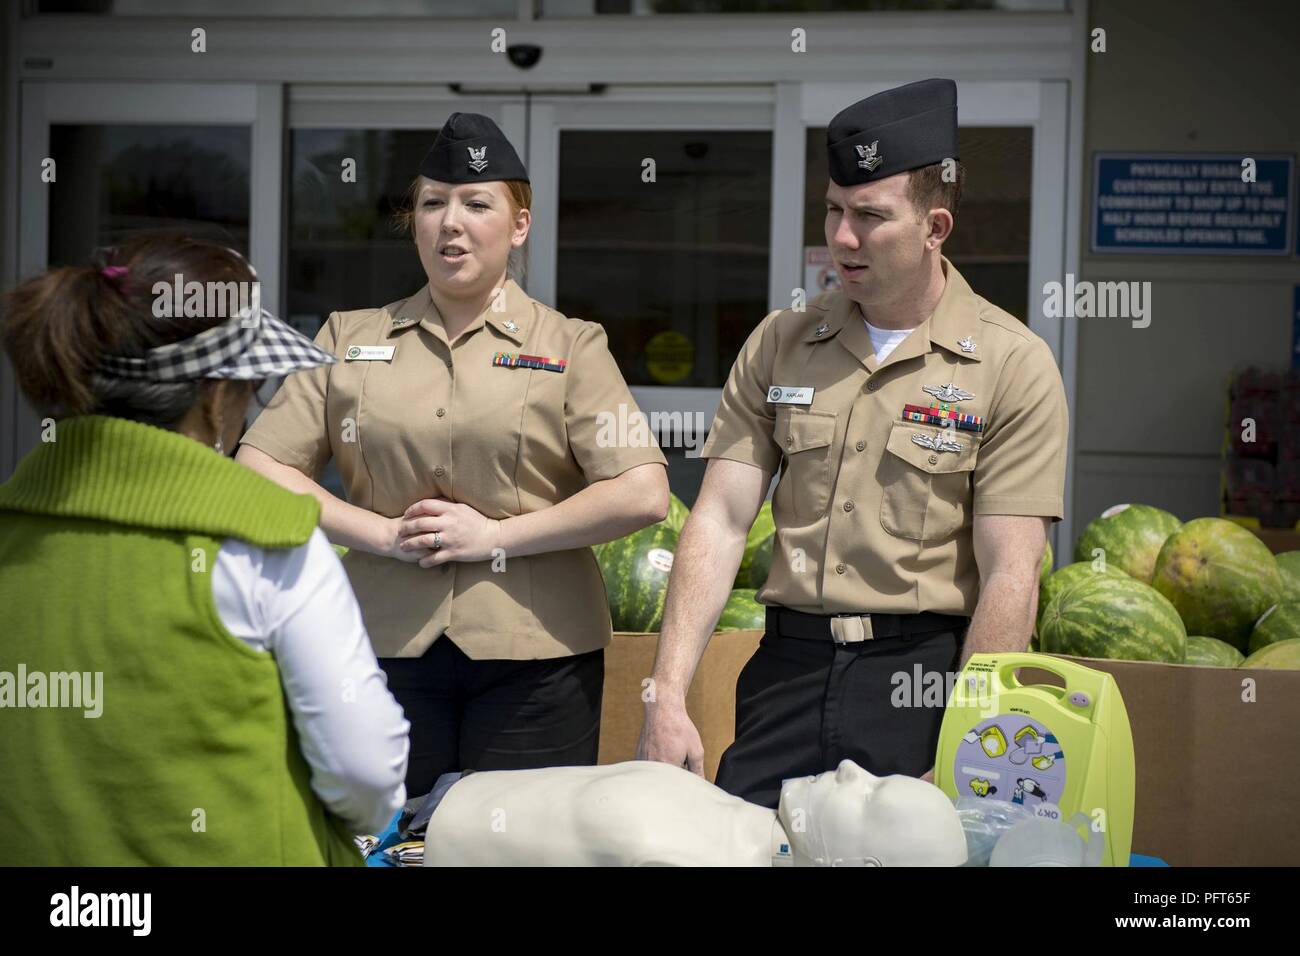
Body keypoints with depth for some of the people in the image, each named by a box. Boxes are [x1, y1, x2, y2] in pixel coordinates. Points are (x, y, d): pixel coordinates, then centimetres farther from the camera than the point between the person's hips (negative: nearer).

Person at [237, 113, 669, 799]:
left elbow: (643, 494, -6)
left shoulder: (571, 346, 4)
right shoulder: (350, 338, 11)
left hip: (534, 657, -1)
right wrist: (386, 535, -7)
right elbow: (258, 472, 5)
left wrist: (496, 535, -10)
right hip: (386, 646, 2)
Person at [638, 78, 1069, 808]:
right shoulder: (780, 344, 7)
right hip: (790, 664, 3)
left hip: (926, 667, -3)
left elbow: (1010, 577, -10)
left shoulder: (1013, 365, -5)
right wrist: (668, 695, -7)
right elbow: (721, 521, 2)